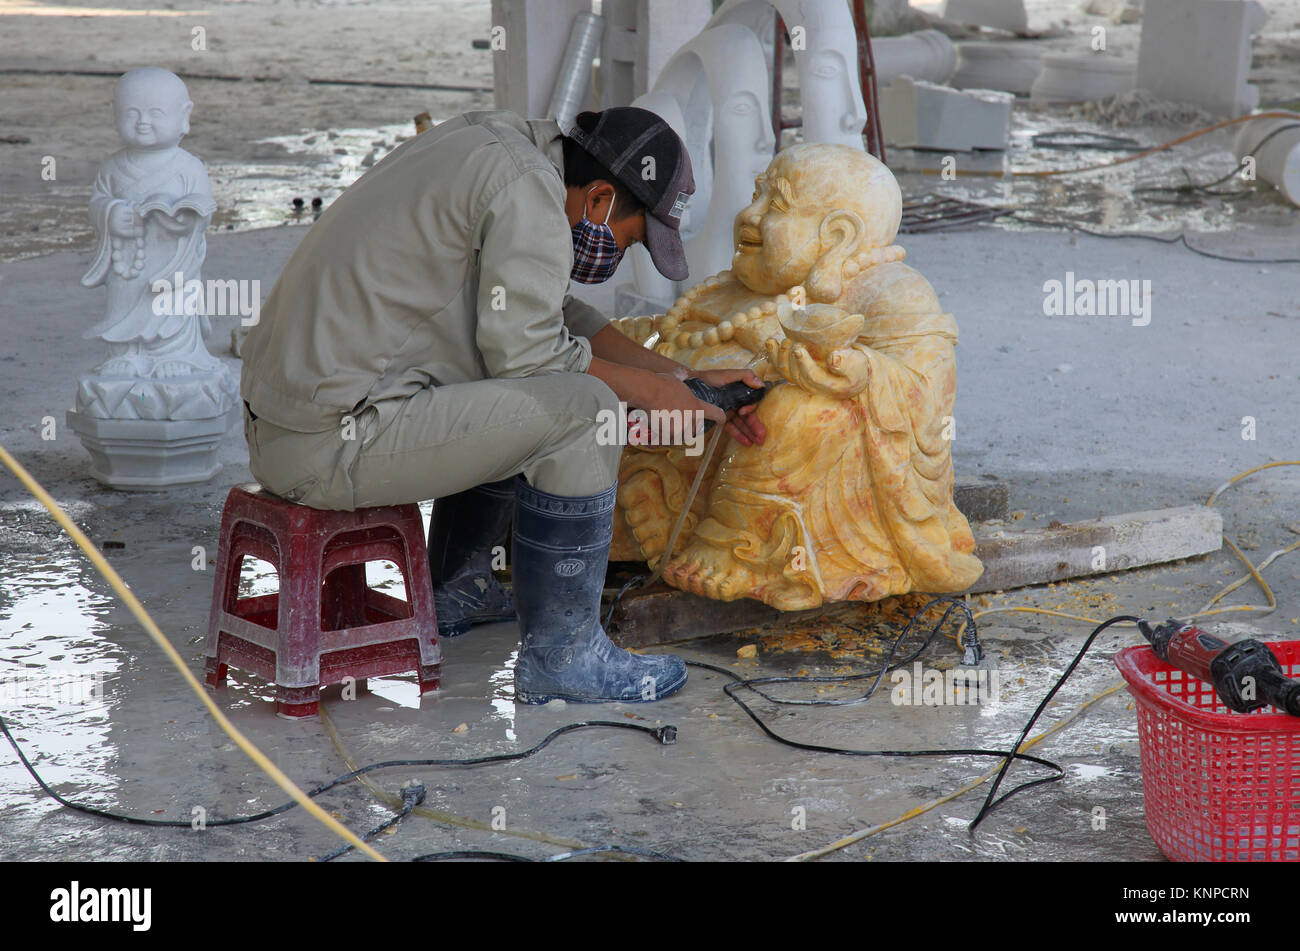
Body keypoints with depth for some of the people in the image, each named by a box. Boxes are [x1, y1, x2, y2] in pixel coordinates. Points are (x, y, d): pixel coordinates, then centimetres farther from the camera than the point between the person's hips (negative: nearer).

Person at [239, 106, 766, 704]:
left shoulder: (493, 141, 15)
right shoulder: (530, 188, -14)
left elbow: (555, 316, 23)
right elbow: (526, 352, -17)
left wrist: (683, 379, 19)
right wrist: (648, 390, -2)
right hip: (334, 444, -10)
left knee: (523, 400, 27)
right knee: (580, 408, -14)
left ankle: (456, 587, 33)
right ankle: (561, 654, -5)